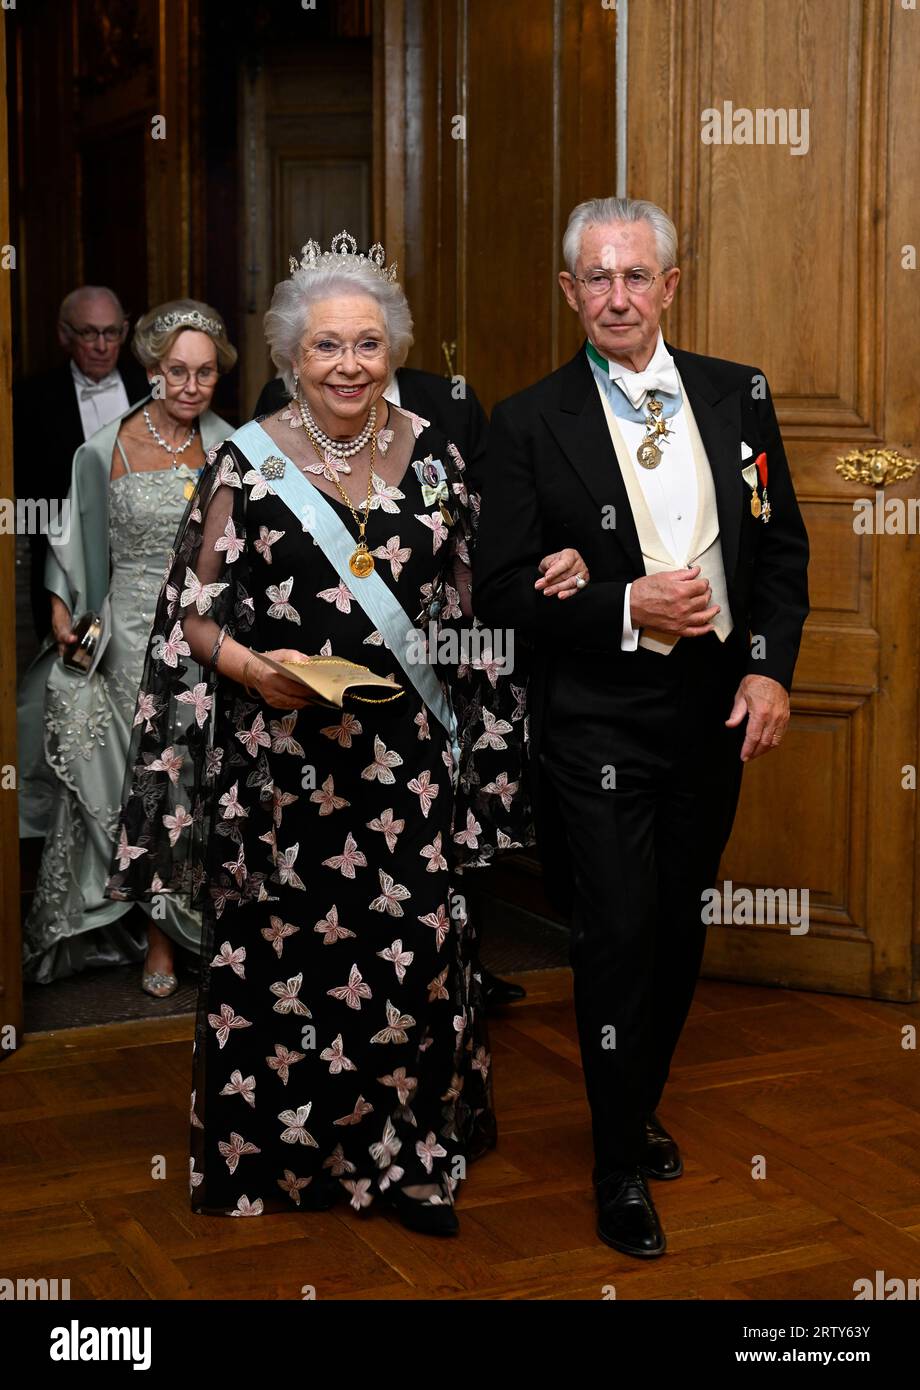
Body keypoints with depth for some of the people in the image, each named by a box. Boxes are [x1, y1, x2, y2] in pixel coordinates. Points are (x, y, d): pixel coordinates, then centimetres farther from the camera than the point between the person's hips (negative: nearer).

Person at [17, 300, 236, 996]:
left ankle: (213, 924, 17)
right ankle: (158, 937, 18)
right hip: (139, 636, -1)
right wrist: (64, 613, -6)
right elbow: (81, 548, 6)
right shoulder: (109, 450, -2)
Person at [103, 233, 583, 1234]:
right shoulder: (247, 463, -4)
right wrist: (254, 666, -19)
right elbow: (194, 612, -1)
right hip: (283, 762, -2)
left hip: (406, 759, 3)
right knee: (283, 952, 5)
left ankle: (406, 1149, 24)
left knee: (412, 948, 6)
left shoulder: (430, 454, 5)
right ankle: (280, 1152, 24)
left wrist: (468, 731, 11)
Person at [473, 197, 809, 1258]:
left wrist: (770, 667, -5)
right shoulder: (529, 424, -7)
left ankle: (640, 1103, 40)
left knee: (679, 929, 16)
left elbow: (783, 545, 8)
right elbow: (500, 592, -8)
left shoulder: (738, 396, 4)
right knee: (618, 938, -1)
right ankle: (621, 1166, 18)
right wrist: (626, 607, -19)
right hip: (597, 724, -4)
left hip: (715, 713, 4)